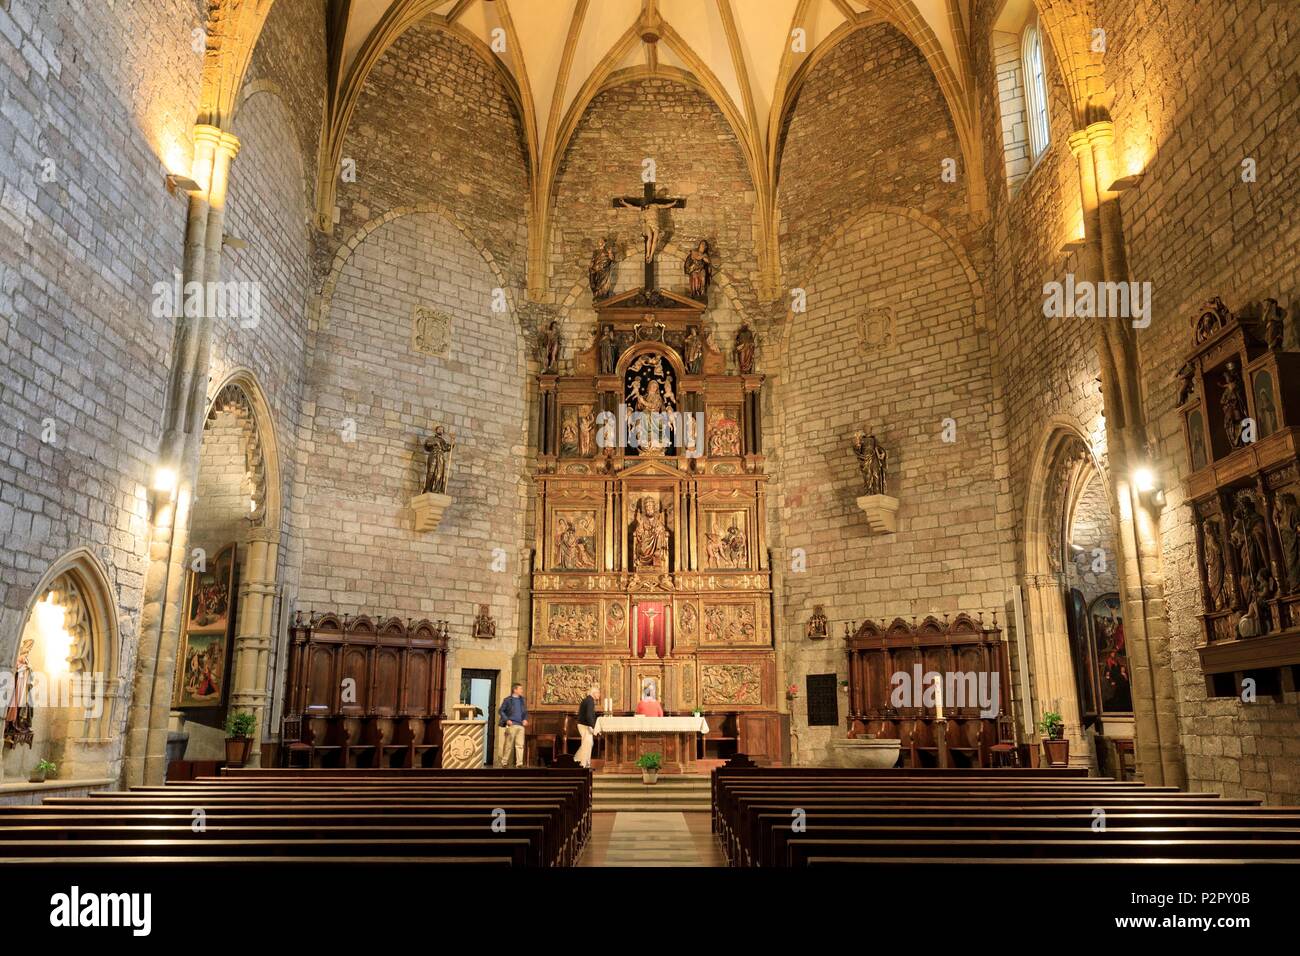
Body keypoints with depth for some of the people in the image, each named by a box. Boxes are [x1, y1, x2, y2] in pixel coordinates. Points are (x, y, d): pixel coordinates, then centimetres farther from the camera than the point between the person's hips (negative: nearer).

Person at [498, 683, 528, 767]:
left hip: (521, 725, 4)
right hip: (511, 725, -4)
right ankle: (504, 762, 11)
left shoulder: (522, 700, 16)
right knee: (509, 745, 1)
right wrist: (507, 720, -11)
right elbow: (501, 711, 0)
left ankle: (519, 763, -4)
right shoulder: (508, 700, 0)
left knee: (520, 745, -3)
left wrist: (525, 719, 5)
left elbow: (525, 712, 23)